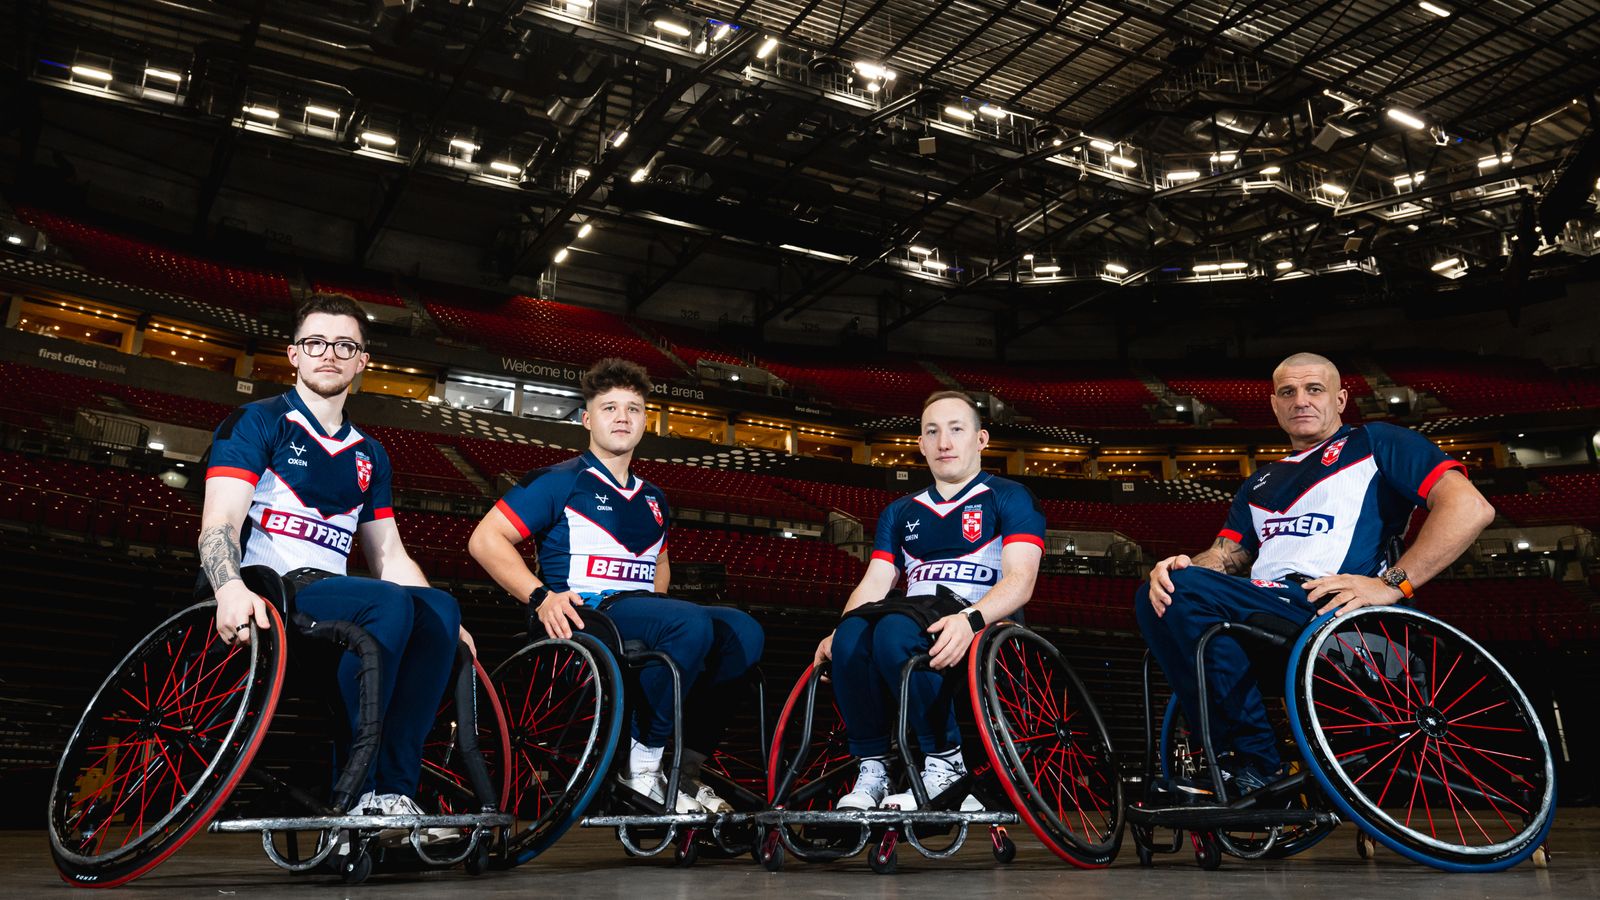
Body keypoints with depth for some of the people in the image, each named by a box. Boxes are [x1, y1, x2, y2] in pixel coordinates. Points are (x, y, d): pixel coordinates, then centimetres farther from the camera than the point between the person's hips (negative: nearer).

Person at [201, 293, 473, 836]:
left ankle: (392, 792, -24)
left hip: (329, 596, 5)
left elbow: (389, 556, 19)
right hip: (263, 596, -5)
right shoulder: (256, 423, 4)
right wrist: (229, 588, -33)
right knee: (388, 604, -33)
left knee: (438, 607, -24)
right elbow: (218, 523, -10)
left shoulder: (368, 455, 20)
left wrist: (445, 628, 5)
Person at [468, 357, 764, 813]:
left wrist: (656, 602, 14)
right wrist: (540, 596, -15)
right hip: (584, 615, -6)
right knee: (691, 624, -34)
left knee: (742, 631, -20)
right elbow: (485, 540, -2)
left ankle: (686, 763, -12)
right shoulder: (558, 481, 3)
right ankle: (641, 763, -20)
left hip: (641, 611, 7)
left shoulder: (652, 499, 23)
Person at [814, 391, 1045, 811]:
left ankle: (945, 764, -22)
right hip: (915, 618, 4)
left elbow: (1020, 580, -7)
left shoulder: (1010, 499, 8)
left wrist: (970, 619, -28)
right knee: (853, 634, -31)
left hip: (985, 627, -4)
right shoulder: (899, 513, 23)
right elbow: (875, 582, 12)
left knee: (895, 629, -36)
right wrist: (837, 633, -9)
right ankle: (872, 769, -18)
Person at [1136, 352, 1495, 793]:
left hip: (1336, 615, -6)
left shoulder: (1376, 442, 12)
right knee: (1157, 597, -17)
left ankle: (1257, 763, -20)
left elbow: (1471, 507, -3)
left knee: (1186, 590, -27)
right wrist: (1183, 566, -5)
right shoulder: (1261, 483, 31)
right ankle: (1226, 756, -19)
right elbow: (1227, 553, 20)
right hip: (1270, 611, 7)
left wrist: (1392, 584, -14)